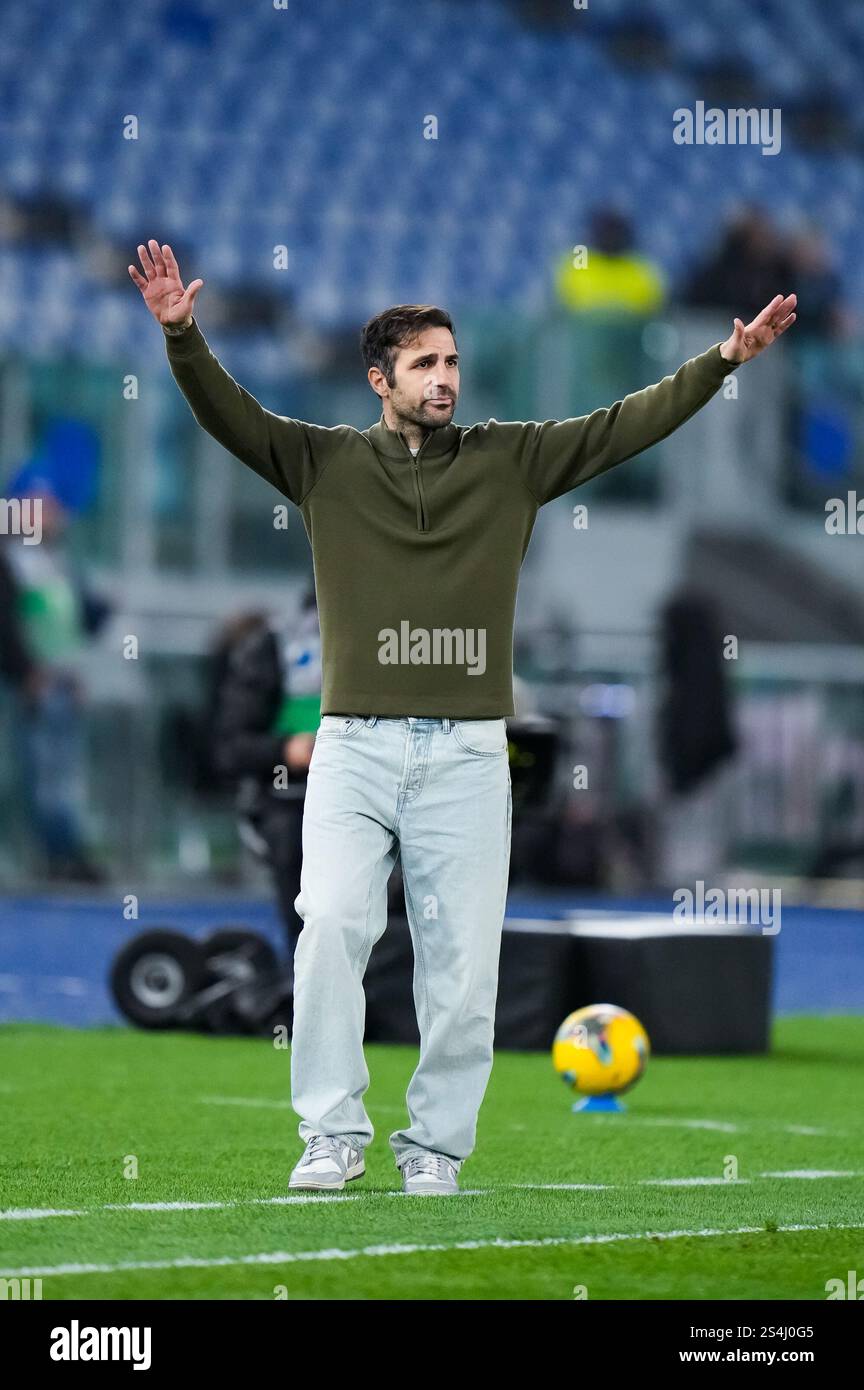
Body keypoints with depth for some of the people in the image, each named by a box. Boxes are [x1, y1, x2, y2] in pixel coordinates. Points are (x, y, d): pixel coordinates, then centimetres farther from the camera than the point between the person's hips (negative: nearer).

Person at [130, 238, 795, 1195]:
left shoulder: (510, 461, 10)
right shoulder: (325, 462, 7)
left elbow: (625, 426, 7)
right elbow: (226, 413, -2)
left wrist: (725, 359, -2)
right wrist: (180, 335, -19)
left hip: (468, 754, 1)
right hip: (355, 746, -1)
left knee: (460, 956, 0)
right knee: (333, 921, -15)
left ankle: (436, 1146, 10)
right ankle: (333, 1135, -6)